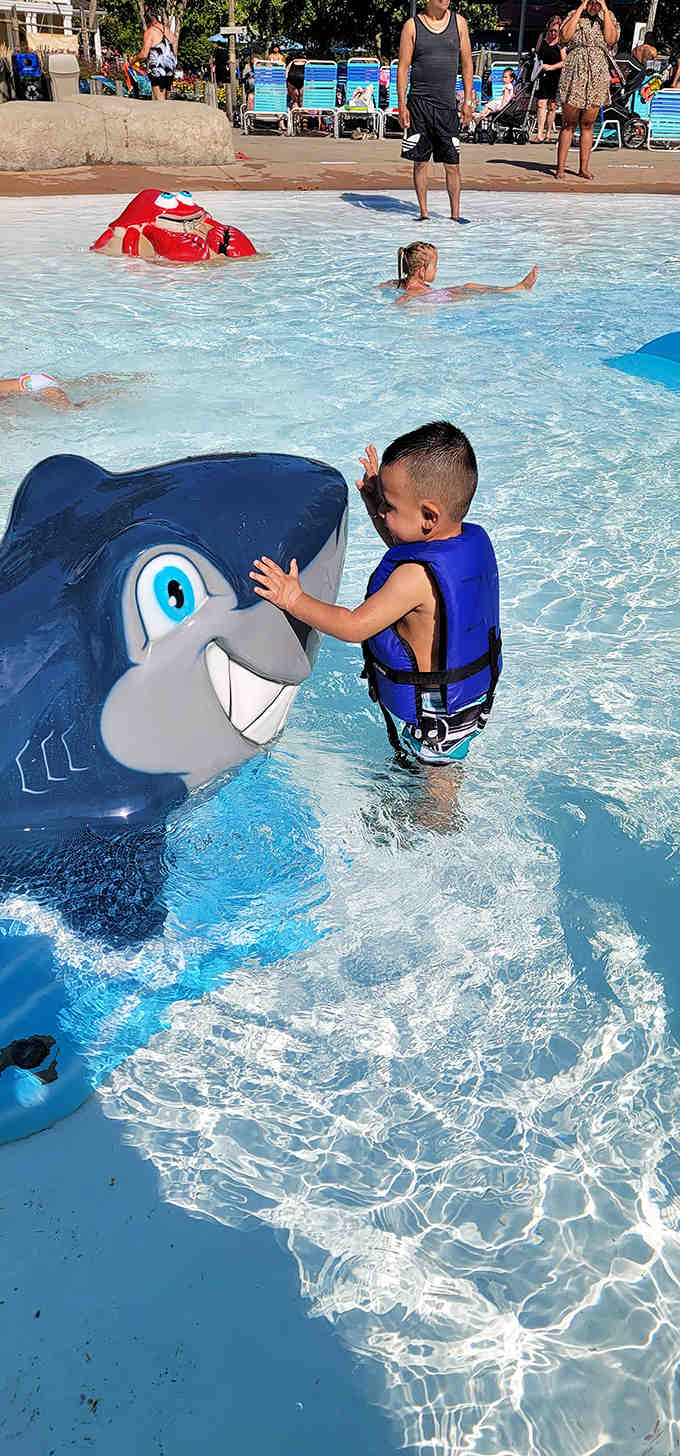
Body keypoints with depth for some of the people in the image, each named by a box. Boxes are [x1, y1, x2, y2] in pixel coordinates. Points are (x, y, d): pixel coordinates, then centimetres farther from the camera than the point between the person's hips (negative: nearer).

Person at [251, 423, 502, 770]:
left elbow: (354, 627, -28)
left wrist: (294, 600, -19)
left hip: (430, 715, -8)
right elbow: (405, 547, 14)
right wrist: (374, 502, 7)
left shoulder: (416, 577, -35)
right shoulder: (474, 540, -7)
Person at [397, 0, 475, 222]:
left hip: (447, 104, 2)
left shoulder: (459, 23, 9)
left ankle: (455, 214, 9)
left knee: (453, 164, 0)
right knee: (420, 161, 1)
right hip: (419, 102, -1)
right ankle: (424, 212, 11)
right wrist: (402, 105, -7)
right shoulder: (412, 26, 3)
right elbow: (403, 67, 1)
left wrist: (468, 101, 3)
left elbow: (467, 64, 11)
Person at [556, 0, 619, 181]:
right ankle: (560, 169, 1)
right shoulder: (574, 15, 5)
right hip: (574, 75, -2)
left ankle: (584, 168, 12)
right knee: (568, 124, -1)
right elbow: (564, 37, -13)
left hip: (598, 76, 2)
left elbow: (611, 39, -7)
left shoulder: (608, 17, 10)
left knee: (587, 125, 6)